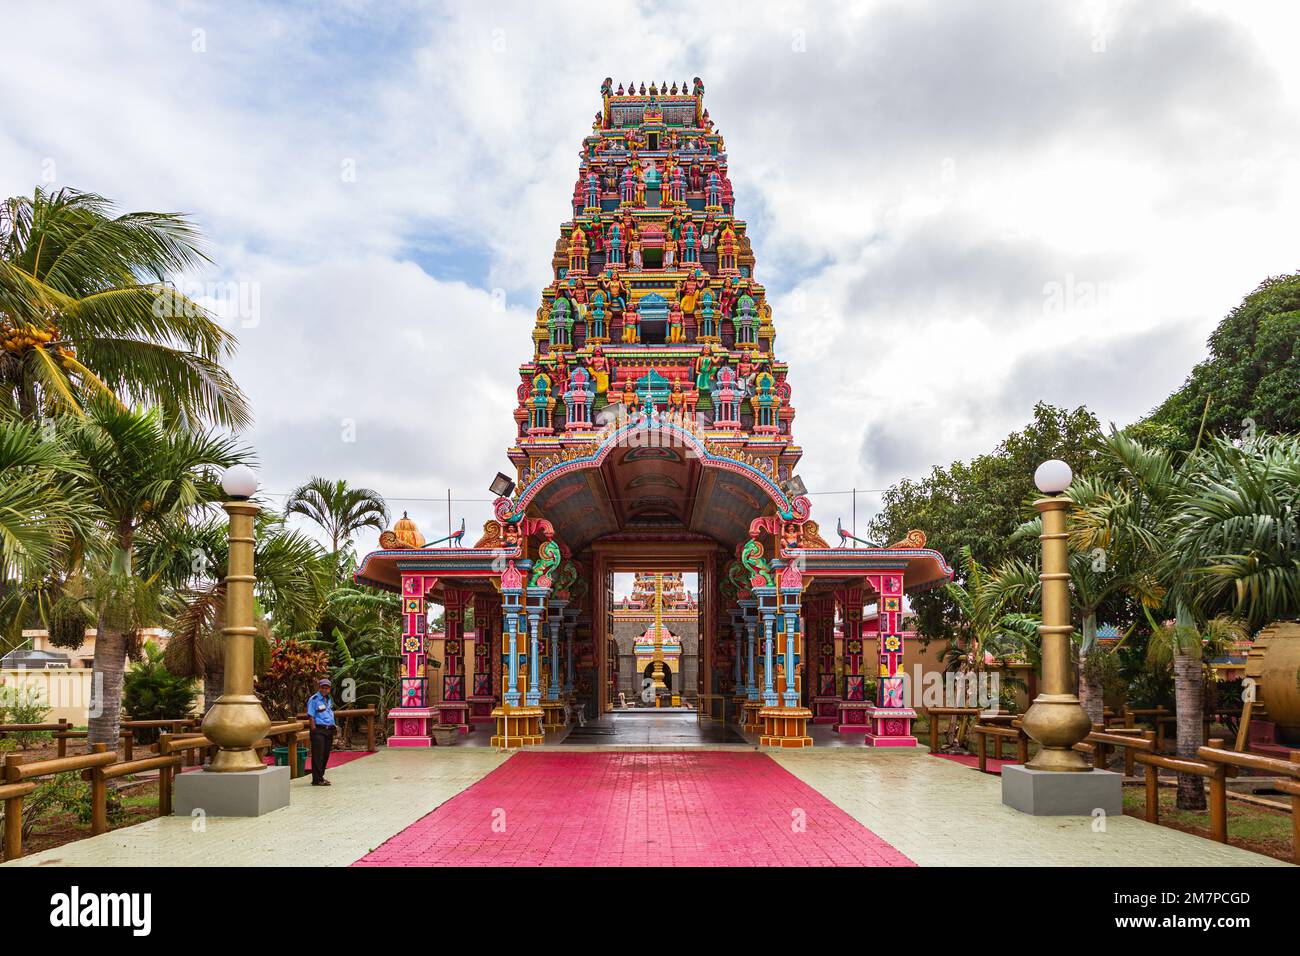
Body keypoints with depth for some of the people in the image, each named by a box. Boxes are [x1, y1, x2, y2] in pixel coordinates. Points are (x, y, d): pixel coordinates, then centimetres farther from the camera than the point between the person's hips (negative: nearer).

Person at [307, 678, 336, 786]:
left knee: (326, 755, 10)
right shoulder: (314, 699, -6)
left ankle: (320, 776, 20)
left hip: (329, 730, 8)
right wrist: (314, 729, -15)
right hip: (319, 730, -8)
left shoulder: (329, 700, 17)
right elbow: (311, 716, -9)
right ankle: (317, 779, -8)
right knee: (318, 755, -9)